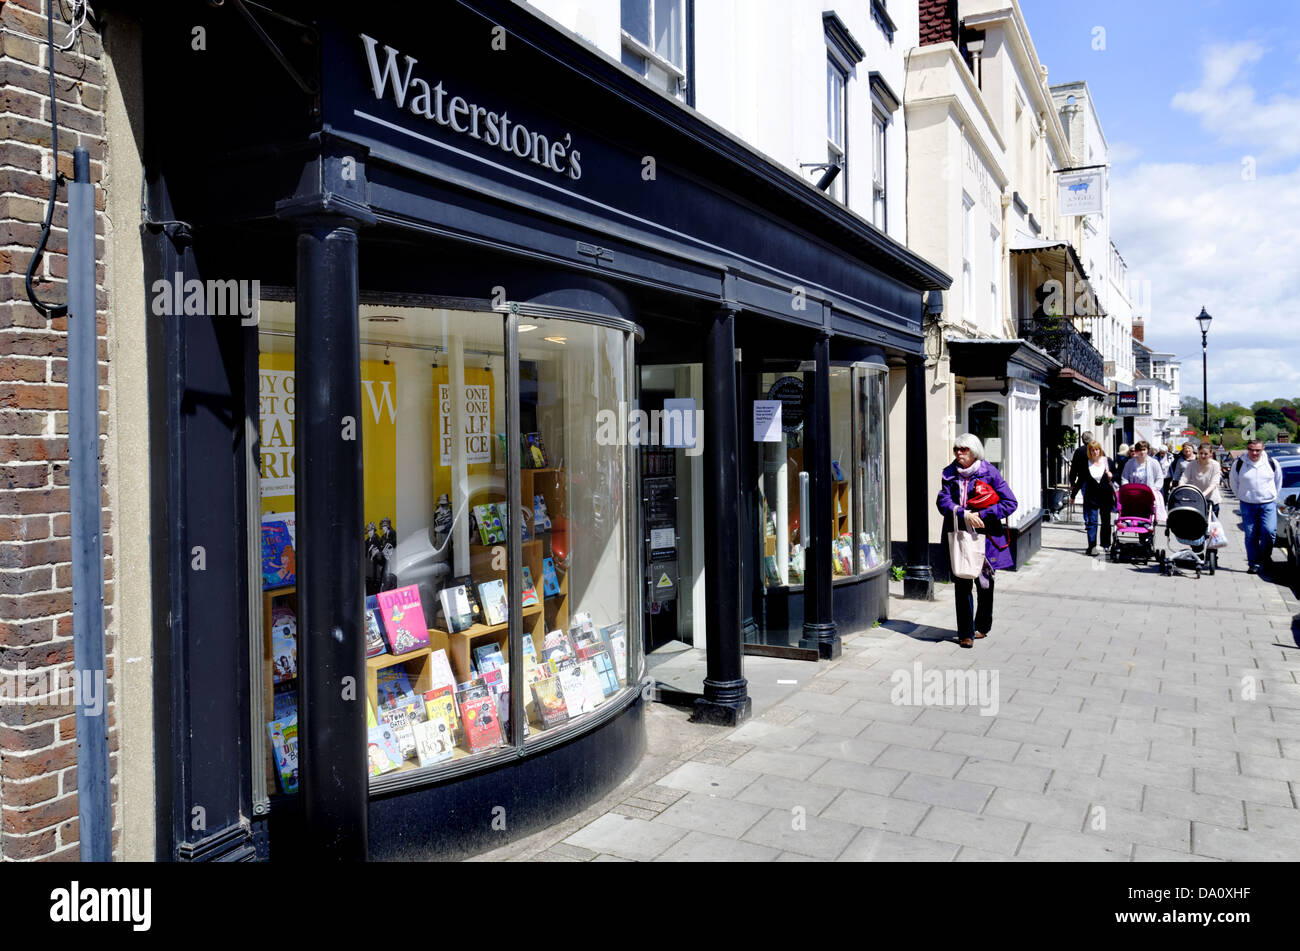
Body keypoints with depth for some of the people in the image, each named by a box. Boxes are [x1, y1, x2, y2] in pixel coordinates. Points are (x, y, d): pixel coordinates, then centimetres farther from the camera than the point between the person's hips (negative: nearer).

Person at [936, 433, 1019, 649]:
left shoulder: (989, 472, -2)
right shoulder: (950, 473, 6)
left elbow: (1010, 502, -4)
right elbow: (943, 500, -6)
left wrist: (980, 515, -13)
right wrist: (965, 514, -23)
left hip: (985, 535, -1)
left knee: (984, 583, 10)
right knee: (961, 583, -3)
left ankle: (982, 626, 30)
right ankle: (966, 633, 2)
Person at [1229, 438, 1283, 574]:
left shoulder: (1272, 463, 0)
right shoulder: (1239, 464, -2)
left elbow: (1278, 481, 15)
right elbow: (1233, 482, 11)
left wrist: (1273, 496, 14)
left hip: (1268, 503, 0)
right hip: (1248, 505, 0)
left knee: (1269, 530, -16)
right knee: (1251, 535, 2)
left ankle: (1265, 555, 9)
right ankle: (1254, 563, 11)